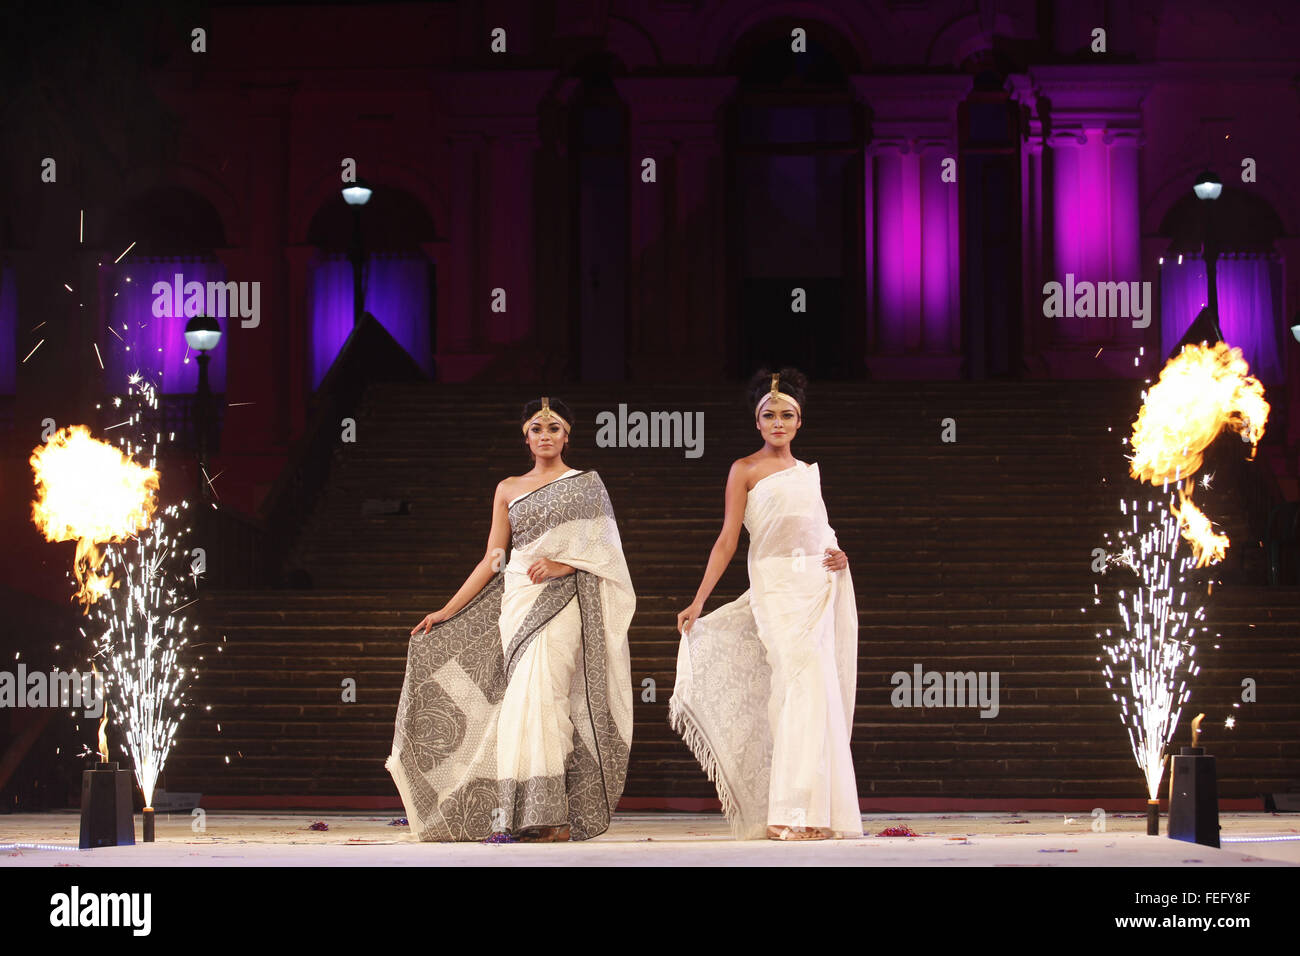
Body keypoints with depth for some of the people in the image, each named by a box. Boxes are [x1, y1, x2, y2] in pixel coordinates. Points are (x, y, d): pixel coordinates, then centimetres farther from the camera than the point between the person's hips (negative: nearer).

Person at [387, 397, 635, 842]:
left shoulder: (587, 483, 8)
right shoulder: (508, 489, 16)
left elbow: (603, 549, 2)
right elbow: (492, 559, 14)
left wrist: (560, 564, -15)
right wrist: (446, 611, 8)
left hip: (562, 600, -4)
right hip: (517, 600, 4)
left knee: (537, 695, -17)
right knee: (523, 701, -5)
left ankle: (548, 814, -17)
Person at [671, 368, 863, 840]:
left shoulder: (809, 472, 18)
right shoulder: (746, 470, 3)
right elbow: (726, 540, 0)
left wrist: (838, 556, 3)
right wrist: (697, 602, -7)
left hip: (819, 587, 5)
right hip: (775, 587, -5)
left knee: (812, 693, 3)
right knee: (806, 683, -20)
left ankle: (813, 814, 7)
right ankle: (792, 813, -20)